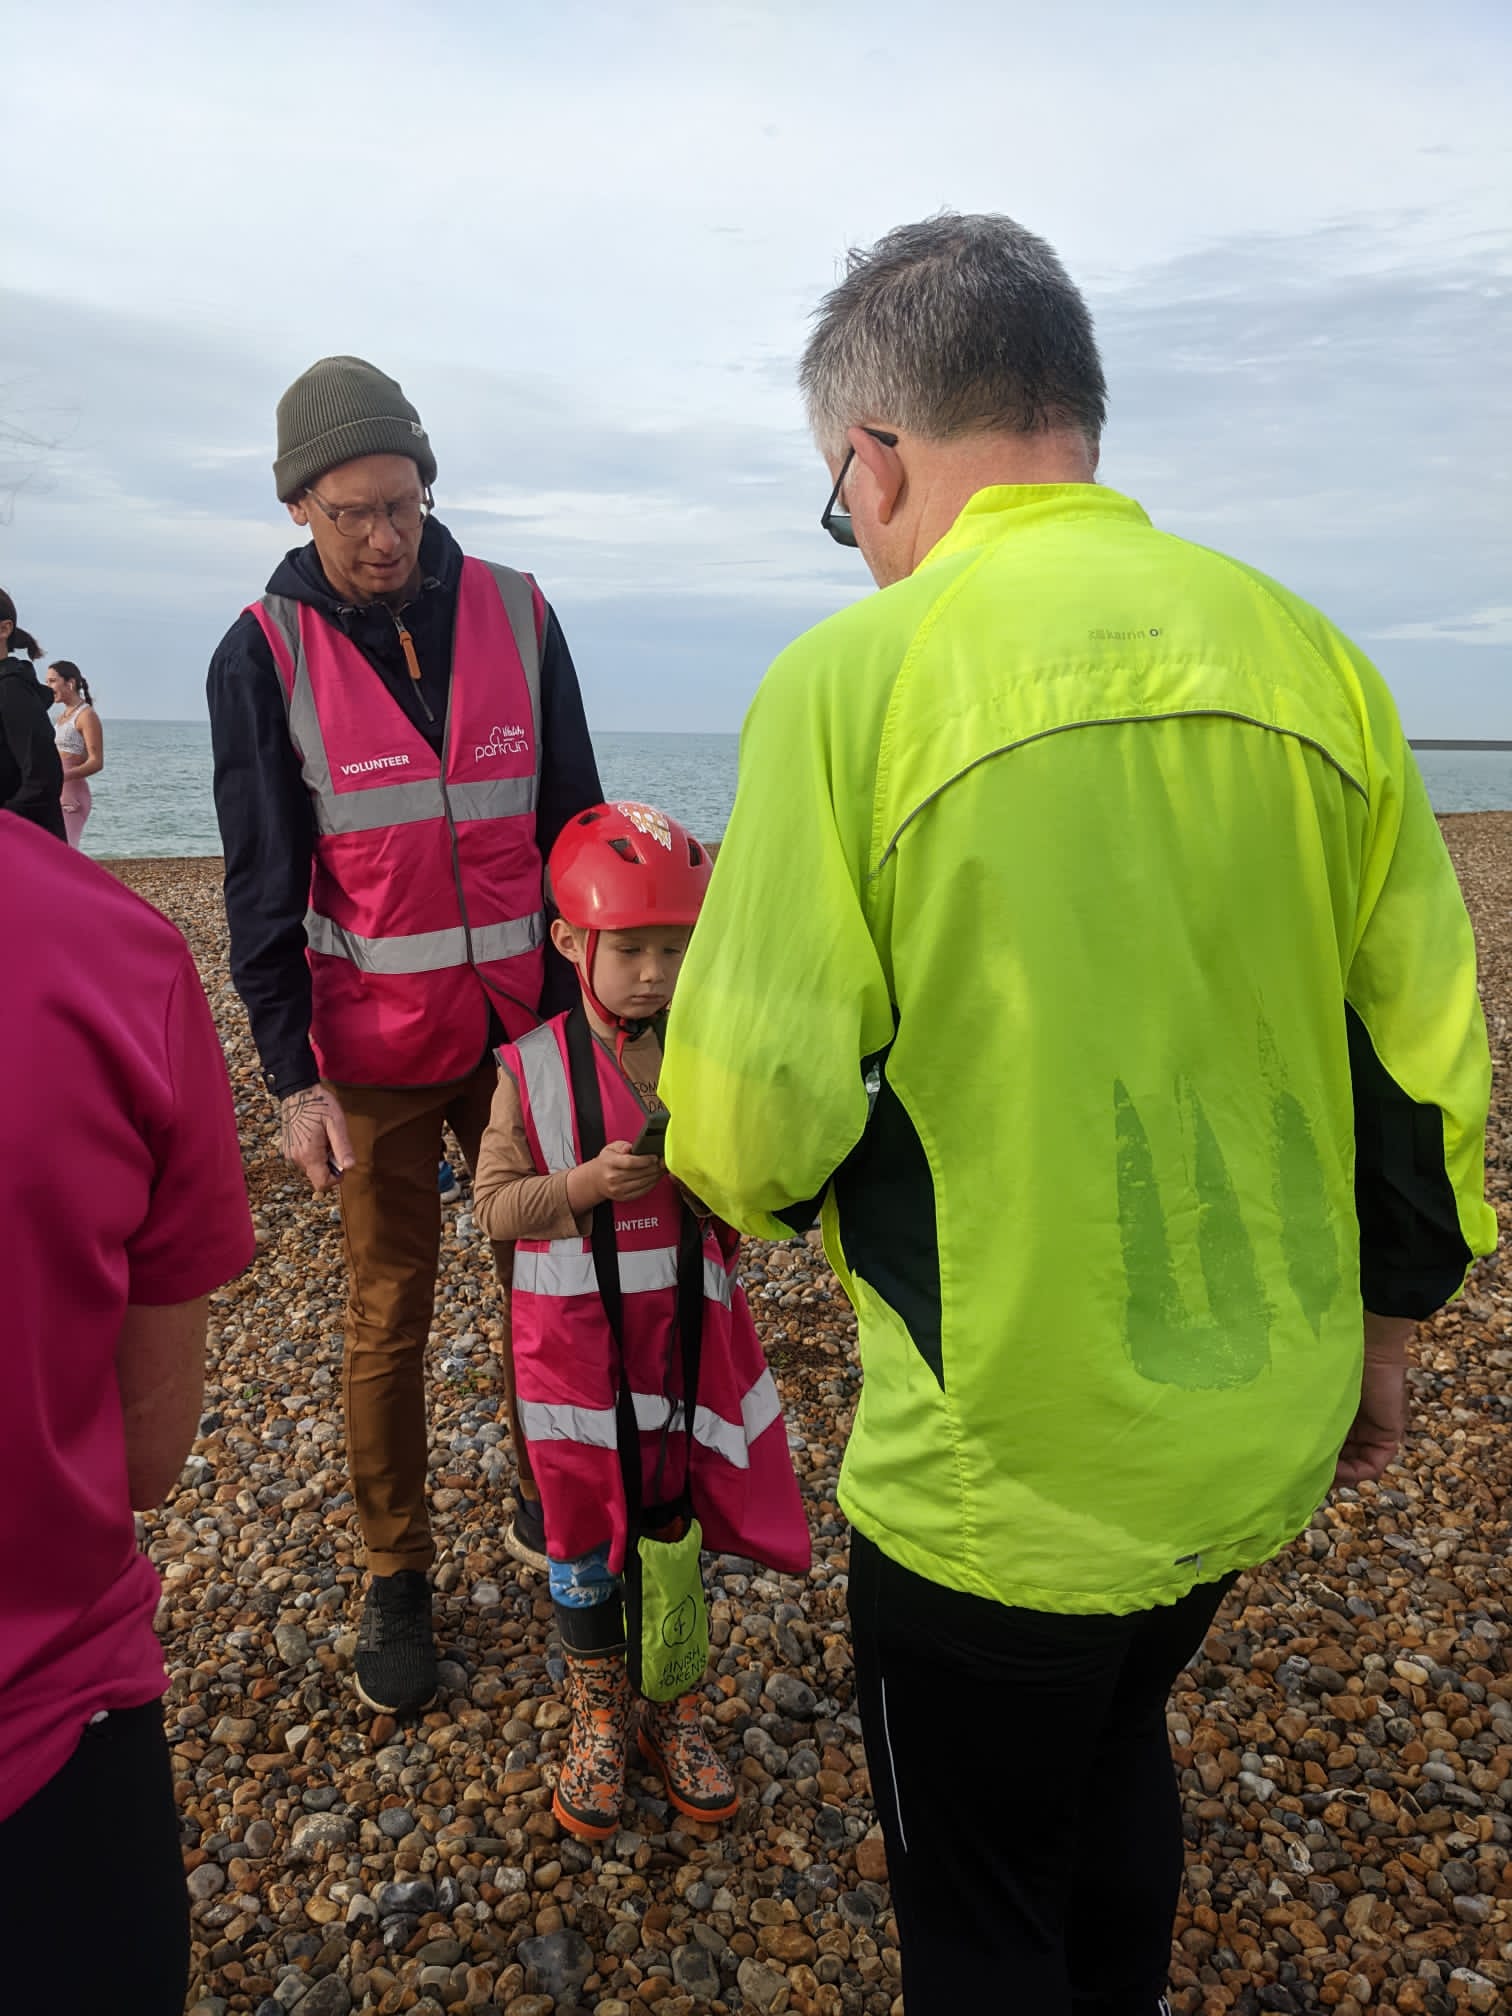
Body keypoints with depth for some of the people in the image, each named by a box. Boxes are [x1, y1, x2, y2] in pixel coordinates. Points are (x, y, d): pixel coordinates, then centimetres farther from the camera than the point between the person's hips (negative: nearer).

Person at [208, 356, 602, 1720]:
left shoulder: (515, 617, 2)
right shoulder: (264, 654, -3)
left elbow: (570, 820, 7)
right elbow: (263, 889, -3)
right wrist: (292, 1075, -7)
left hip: (524, 1028, 2)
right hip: (375, 1049, -2)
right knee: (388, 1316, 6)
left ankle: (545, 1501, 34)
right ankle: (396, 1577, 23)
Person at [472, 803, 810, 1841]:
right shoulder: (531, 1069, -9)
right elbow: (495, 1203, -8)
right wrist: (583, 1187, -24)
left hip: (689, 1335, 2)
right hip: (576, 1345, -1)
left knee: (673, 1527, 16)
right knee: (586, 1540, 13)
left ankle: (675, 1705, 38)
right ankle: (598, 1715, 36)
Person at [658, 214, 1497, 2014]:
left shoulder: (853, 675, -17)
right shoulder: (1311, 655, -3)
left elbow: (754, 1127, -20)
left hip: (1000, 1470, -5)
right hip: (1262, 1440, 6)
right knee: (1120, 1749, 34)